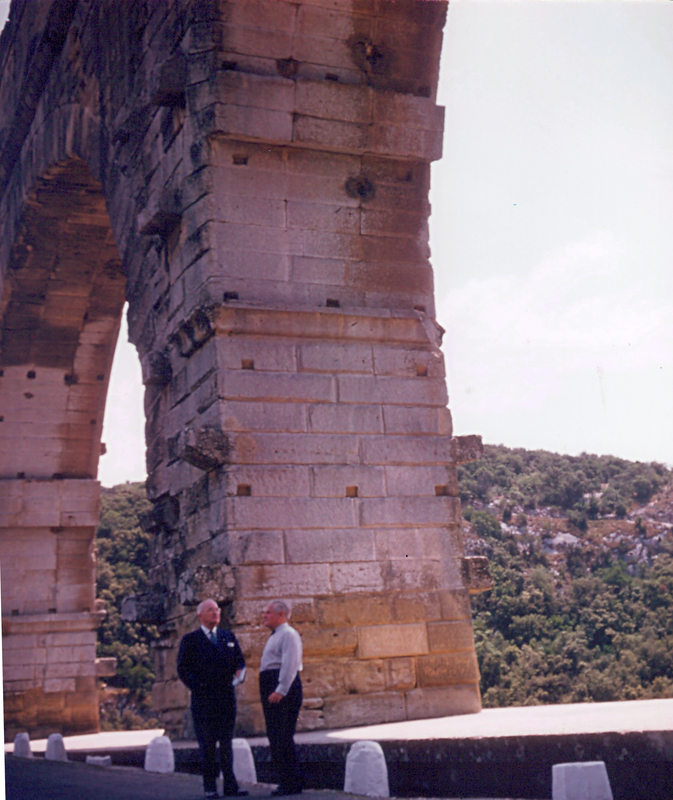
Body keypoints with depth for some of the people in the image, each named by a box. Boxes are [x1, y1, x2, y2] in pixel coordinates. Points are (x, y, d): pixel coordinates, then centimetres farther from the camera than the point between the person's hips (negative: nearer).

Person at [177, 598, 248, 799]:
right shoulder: (190, 640, 3)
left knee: (226, 743, 5)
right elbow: (183, 669, -1)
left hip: (226, 697, 3)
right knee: (207, 745, -1)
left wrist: (239, 673, -4)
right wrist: (196, 686, -12)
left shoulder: (229, 637, 15)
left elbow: (240, 661, 16)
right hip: (203, 698, -3)